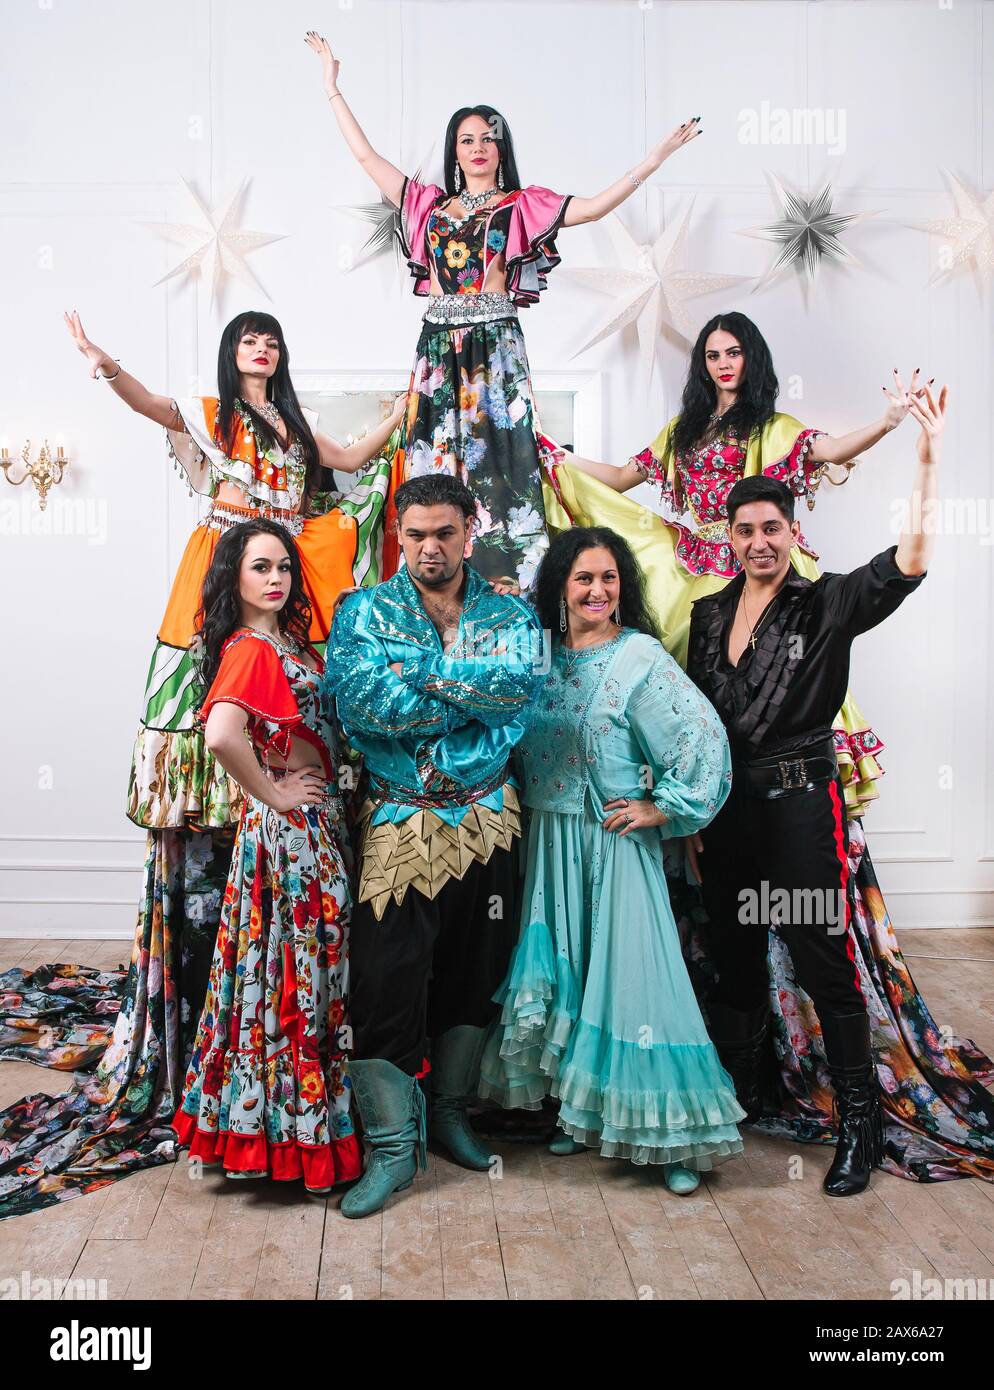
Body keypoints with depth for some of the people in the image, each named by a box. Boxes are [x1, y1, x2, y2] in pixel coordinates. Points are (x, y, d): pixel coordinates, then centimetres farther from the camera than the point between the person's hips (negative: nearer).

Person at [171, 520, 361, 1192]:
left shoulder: (287, 640, 12)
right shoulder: (250, 647, -16)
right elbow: (222, 734, -33)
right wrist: (271, 795, -20)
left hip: (317, 825, 9)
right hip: (287, 832, -9)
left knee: (312, 970, 16)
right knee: (294, 970, 1)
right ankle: (297, 1134, 17)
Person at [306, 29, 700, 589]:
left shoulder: (523, 205, 8)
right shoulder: (432, 204, 17)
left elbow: (597, 206, -3)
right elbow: (366, 154, 21)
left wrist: (657, 156, -9)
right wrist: (333, 86, 25)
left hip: (495, 345, -3)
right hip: (438, 347, 3)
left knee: (495, 460, -8)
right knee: (434, 465, 0)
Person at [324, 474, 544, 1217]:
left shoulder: (510, 613, 5)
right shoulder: (364, 611, 1)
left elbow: (522, 683, -17)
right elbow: (359, 700, -18)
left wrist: (418, 667, -19)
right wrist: (477, 692, -15)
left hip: (487, 822, 3)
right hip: (399, 824, -2)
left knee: (476, 973, 14)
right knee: (387, 980, -2)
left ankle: (450, 1108, 36)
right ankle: (394, 1146, 16)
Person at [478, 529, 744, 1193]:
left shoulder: (640, 657, -10)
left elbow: (704, 737, -16)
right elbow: (522, 740, 20)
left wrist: (662, 808, -13)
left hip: (614, 840, -5)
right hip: (550, 839, 6)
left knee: (627, 973, -3)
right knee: (562, 972, 12)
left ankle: (675, 1132, 11)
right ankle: (583, 1112, 29)